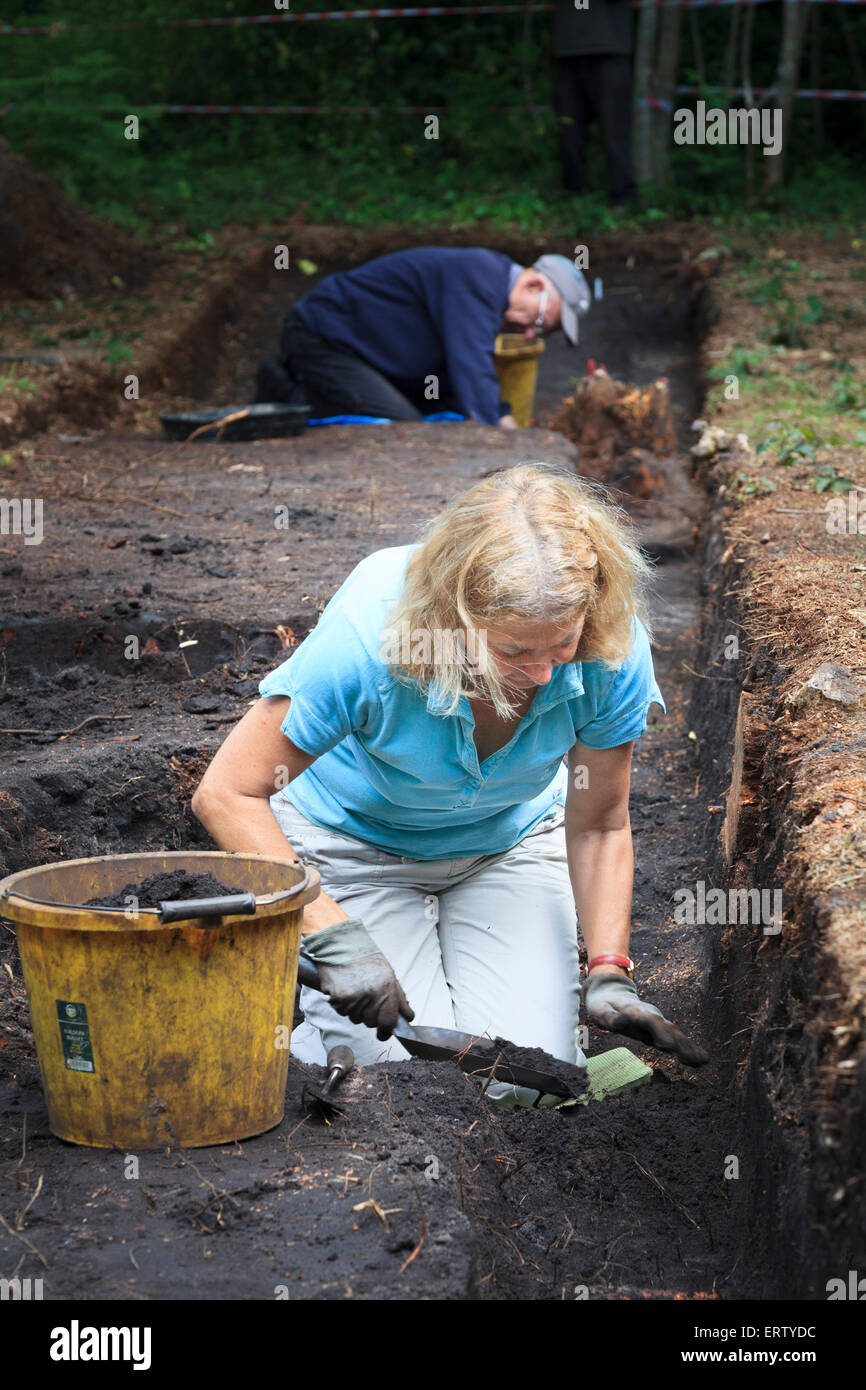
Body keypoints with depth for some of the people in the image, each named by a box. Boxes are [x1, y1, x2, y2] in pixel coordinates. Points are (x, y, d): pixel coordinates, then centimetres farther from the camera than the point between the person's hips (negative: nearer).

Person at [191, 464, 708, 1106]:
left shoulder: (612, 646, -28)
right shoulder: (367, 634, -37)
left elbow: (598, 825, -13)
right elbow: (226, 796, -30)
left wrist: (609, 976, -22)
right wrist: (334, 935, -38)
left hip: (509, 843, 3)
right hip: (355, 844, -3)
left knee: (525, 1082, -14)